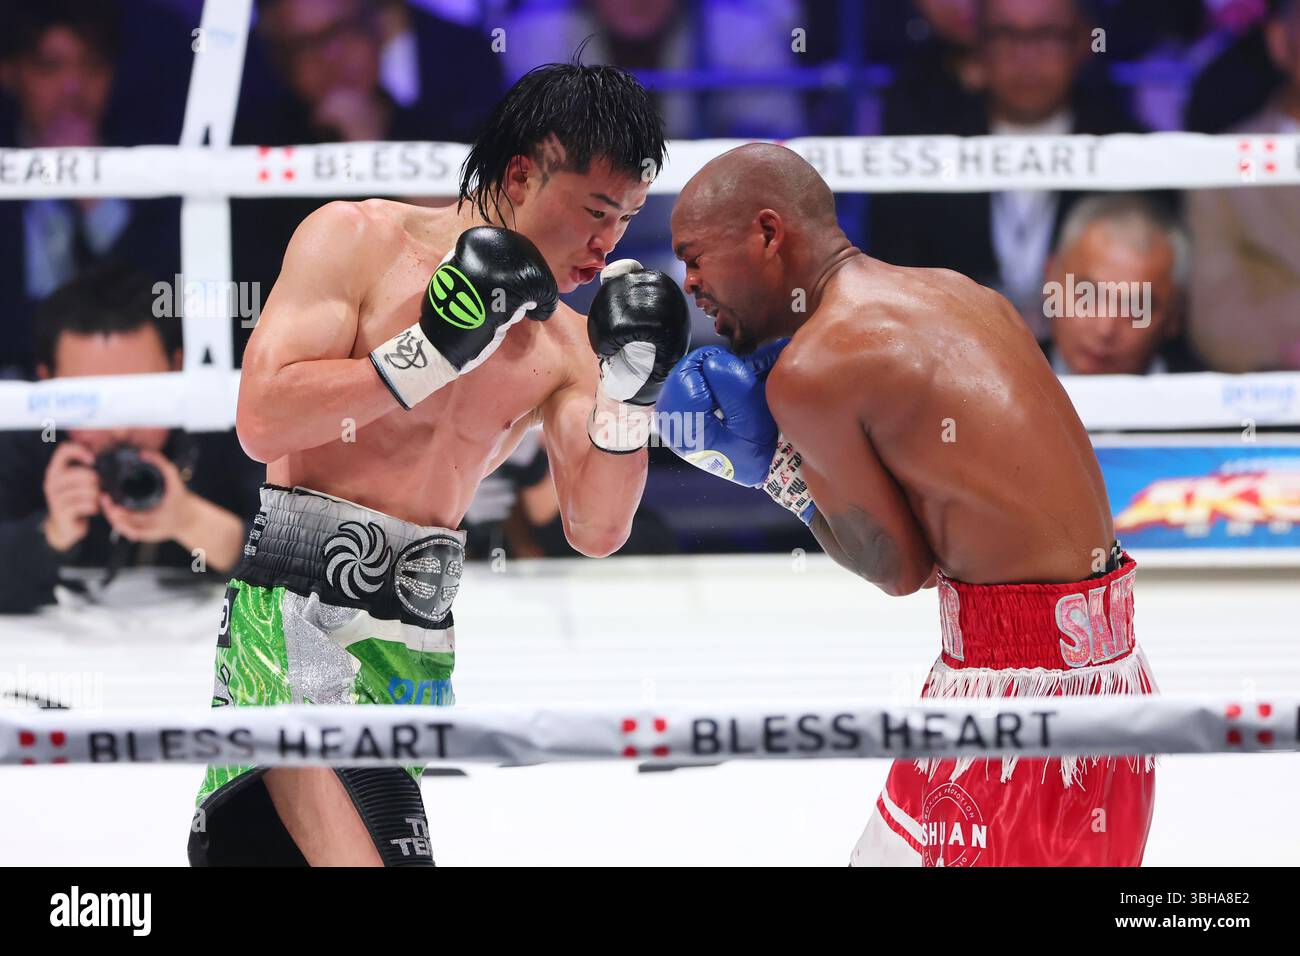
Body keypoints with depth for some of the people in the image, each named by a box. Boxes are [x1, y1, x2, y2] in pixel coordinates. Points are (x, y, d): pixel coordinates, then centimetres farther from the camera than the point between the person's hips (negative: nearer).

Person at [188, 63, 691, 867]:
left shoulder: (565, 343, 9)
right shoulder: (356, 241, -3)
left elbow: (596, 530, 7)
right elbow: (263, 422, -12)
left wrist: (630, 392, -8)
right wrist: (432, 351, -17)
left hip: (416, 639, 6)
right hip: (295, 610, -5)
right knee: (351, 851, -23)